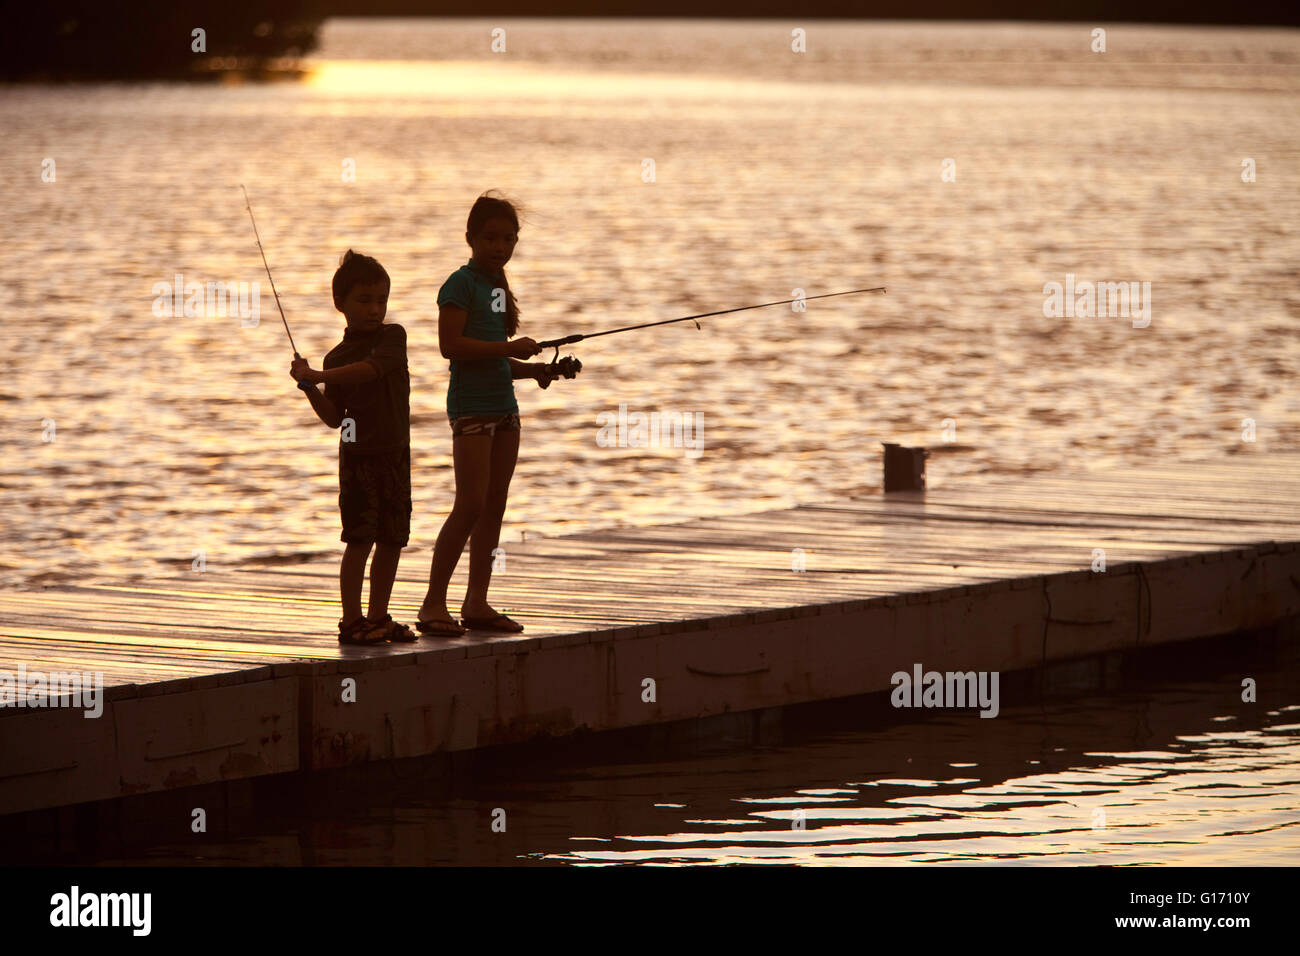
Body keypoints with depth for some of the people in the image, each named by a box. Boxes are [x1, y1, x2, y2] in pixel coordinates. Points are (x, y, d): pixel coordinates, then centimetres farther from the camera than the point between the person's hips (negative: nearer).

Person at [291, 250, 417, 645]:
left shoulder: (393, 336, 2)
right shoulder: (337, 357, 3)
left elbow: (370, 369, -18)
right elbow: (334, 417, 3)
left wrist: (317, 376, -21)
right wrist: (310, 389, -12)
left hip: (395, 452, 2)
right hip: (358, 453, -2)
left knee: (393, 539, 6)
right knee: (360, 539, -7)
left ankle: (378, 617, 16)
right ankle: (352, 620, -3)